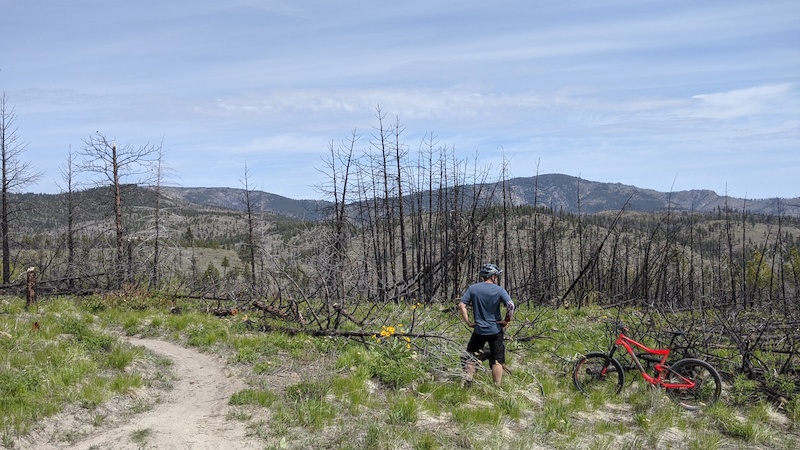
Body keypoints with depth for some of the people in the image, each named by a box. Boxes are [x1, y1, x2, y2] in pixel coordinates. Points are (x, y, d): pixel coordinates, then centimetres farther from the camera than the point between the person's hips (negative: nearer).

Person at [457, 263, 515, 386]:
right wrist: (506, 320, -5)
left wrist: (468, 322, -1)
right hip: (495, 330, -1)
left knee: (471, 357, 15)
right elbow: (511, 306, -18)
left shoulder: (472, 288, -1)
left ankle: (467, 383, 12)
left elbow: (461, 305, -6)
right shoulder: (499, 290, -8)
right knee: (497, 360, 8)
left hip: (479, 330, 1)